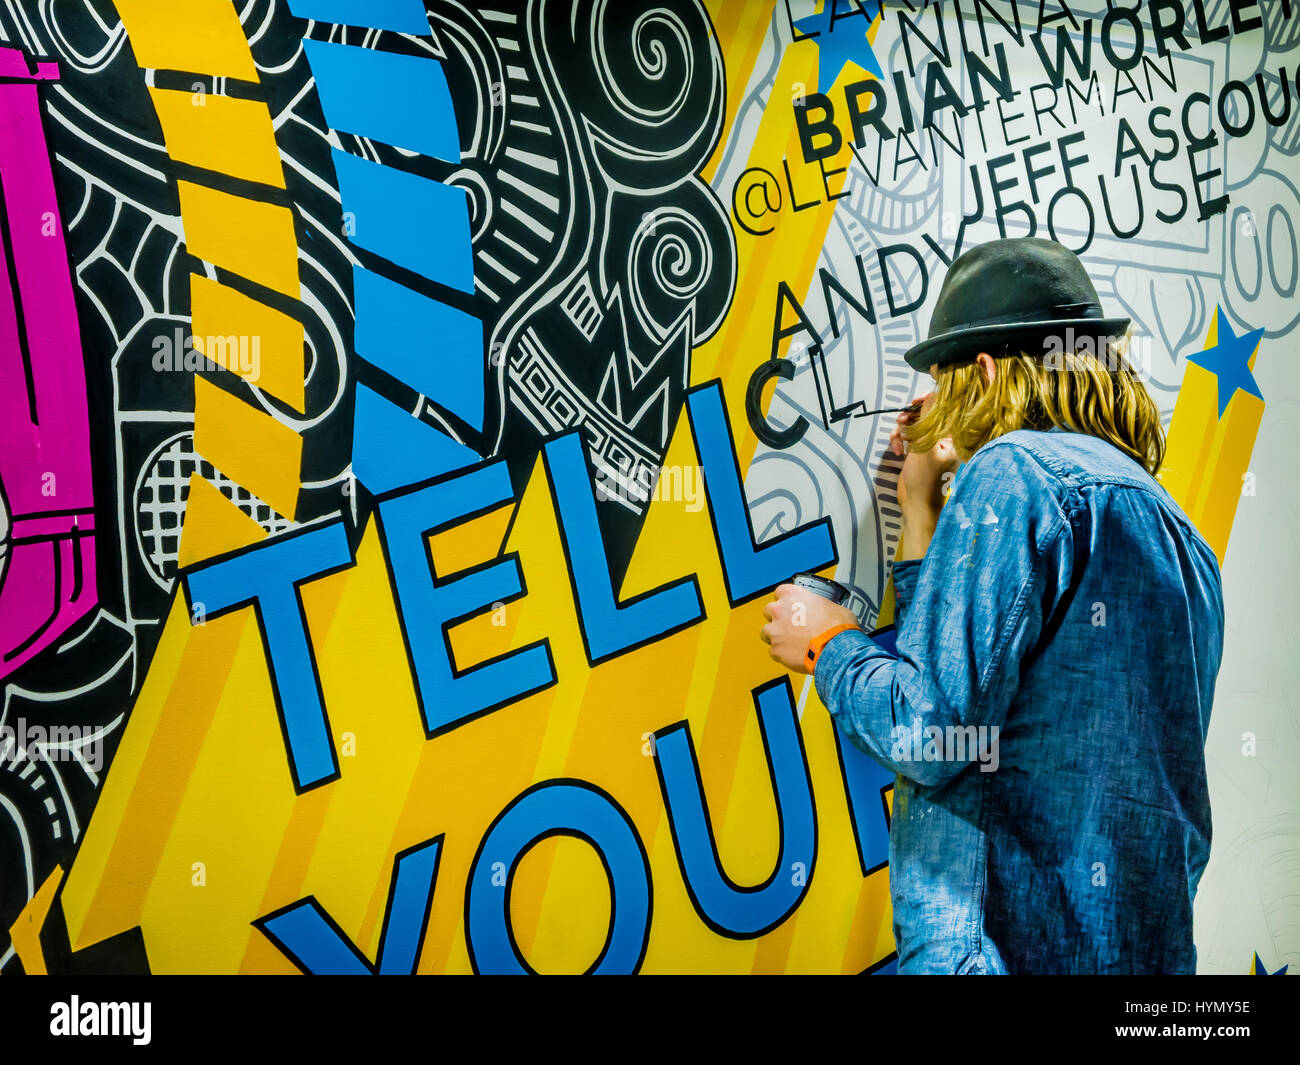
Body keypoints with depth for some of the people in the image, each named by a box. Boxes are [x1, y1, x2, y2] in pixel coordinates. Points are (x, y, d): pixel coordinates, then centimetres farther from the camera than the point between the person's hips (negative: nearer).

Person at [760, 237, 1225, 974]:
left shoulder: (1016, 471, -12)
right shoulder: (1182, 540, 17)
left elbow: (934, 731, -19)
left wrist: (828, 645, -1)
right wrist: (922, 511, 20)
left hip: (1013, 941, -9)